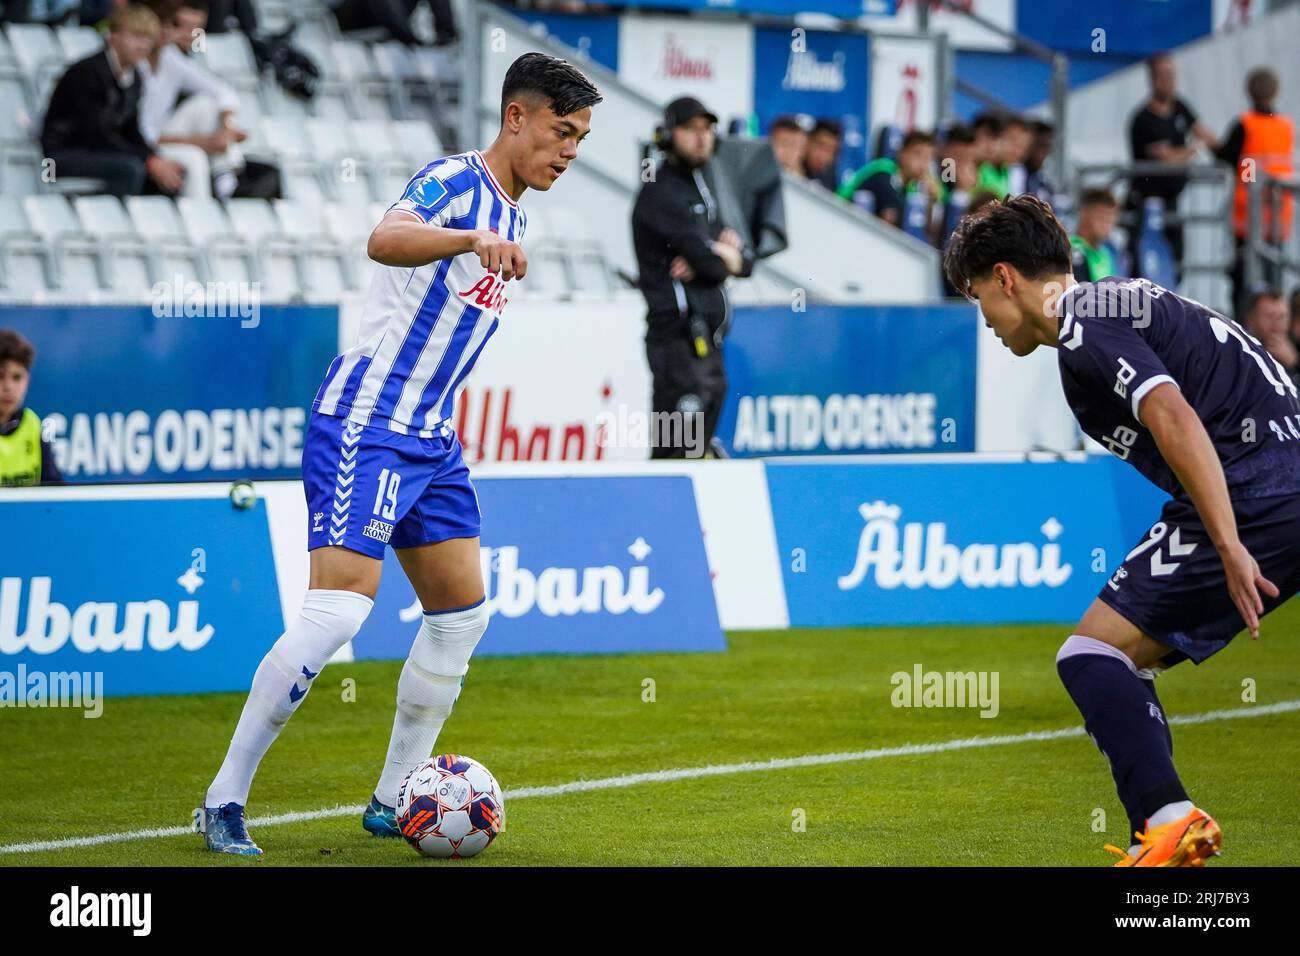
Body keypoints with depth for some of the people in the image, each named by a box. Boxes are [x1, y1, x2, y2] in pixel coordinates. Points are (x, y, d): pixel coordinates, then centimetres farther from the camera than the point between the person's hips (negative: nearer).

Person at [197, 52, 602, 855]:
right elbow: (386, 241, -35)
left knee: (463, 611, 7)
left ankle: (393, 802, 17)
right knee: (340, 608, -18)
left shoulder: (513, 216, 16)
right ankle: (224, 802, -11)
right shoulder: (455, 181, -12)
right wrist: (473, 239, -51)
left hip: (430, 438, 9)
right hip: (364, 423, -9)